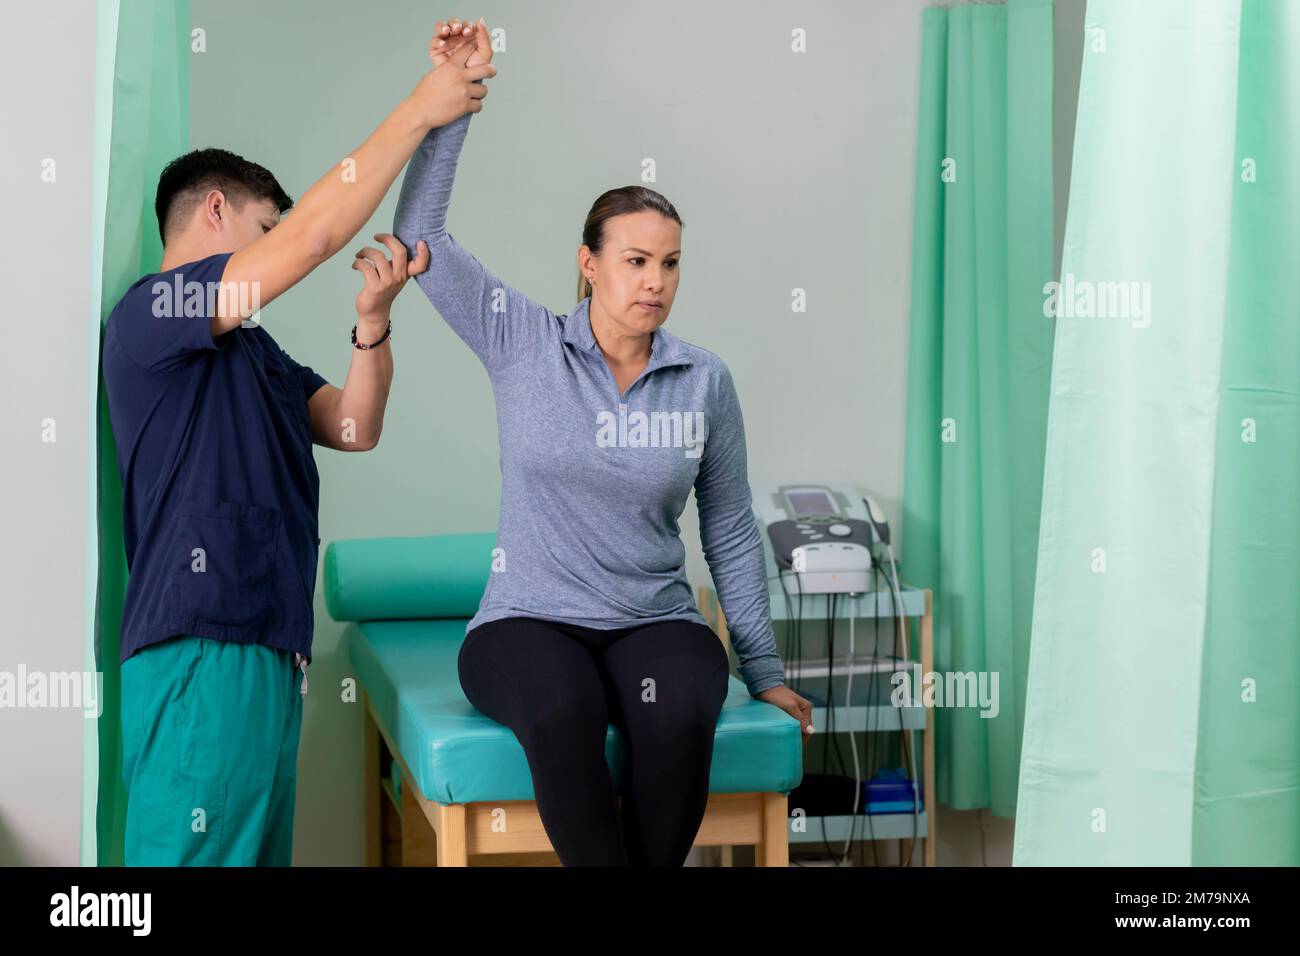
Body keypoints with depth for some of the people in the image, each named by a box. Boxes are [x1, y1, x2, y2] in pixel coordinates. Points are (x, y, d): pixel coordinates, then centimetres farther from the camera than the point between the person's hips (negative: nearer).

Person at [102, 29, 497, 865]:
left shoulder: (252, 347, 22)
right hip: (201, 648, -9)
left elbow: (353, 428, 15)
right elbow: (314, 236, -14)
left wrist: (373, 318, -2)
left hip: (269, 642, 9)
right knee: (195, 851, -11)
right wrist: (418, 113, -8)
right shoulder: (150, 314, -6)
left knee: (260, 850, 9)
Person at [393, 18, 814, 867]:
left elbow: (732, 532, 11)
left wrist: (765, 670, 12)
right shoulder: (522, 344, 1)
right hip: (528, 621, -1)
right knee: (563, 714, -37)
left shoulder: (705, 381, 4)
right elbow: (419, 232, -4)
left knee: (680, 713, -35)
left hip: (655, 622, 2)